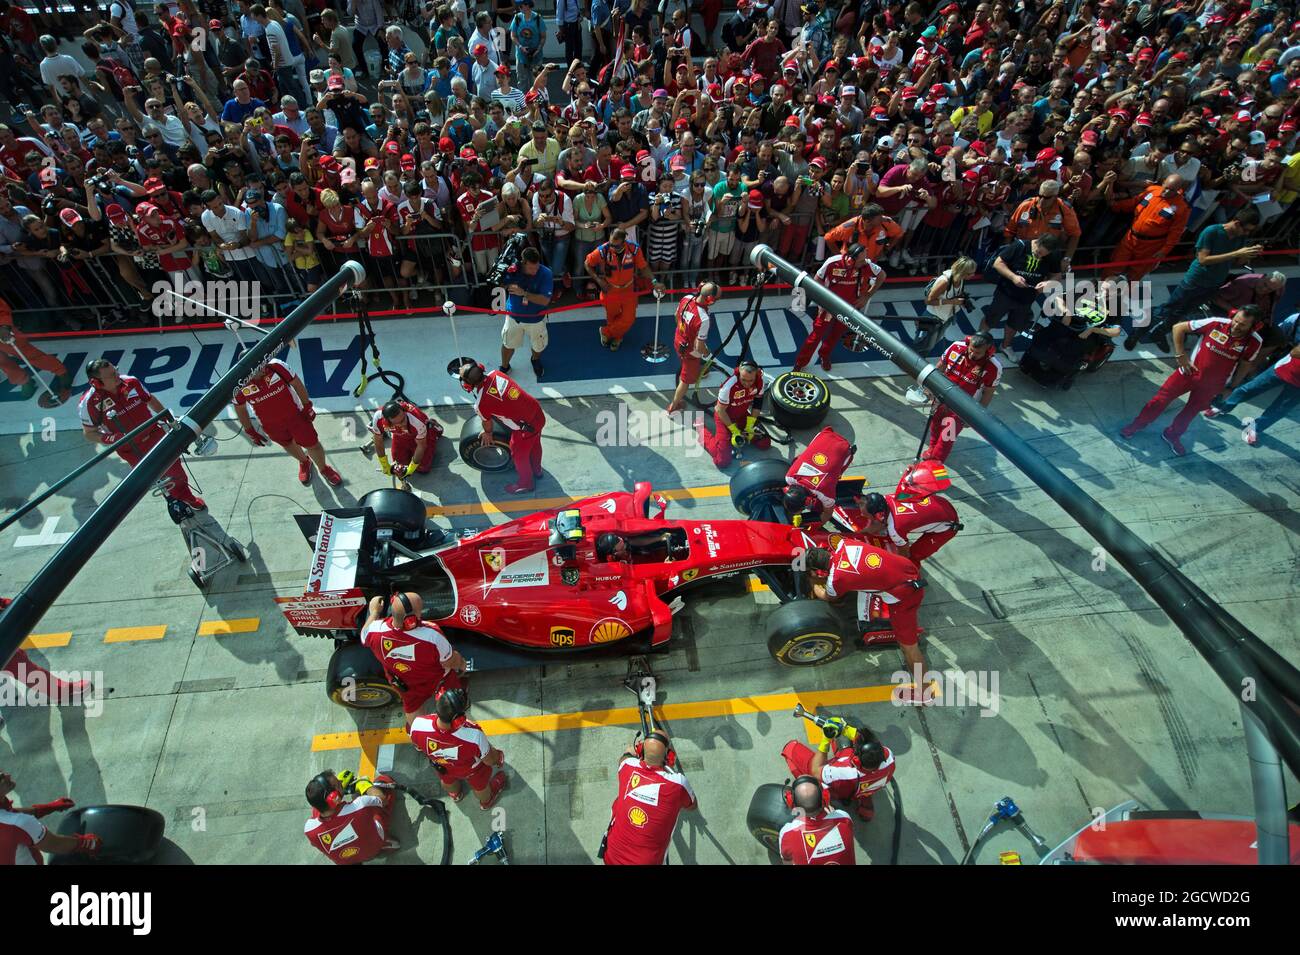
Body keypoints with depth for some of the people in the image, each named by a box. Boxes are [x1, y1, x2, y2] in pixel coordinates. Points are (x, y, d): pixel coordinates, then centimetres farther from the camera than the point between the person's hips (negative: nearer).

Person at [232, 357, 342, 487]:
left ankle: (323, 469, 38)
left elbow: (297, 384, -11)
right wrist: (250, 432, 3)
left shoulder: (276, 366, -28)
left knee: (312, 444, 8)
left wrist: (307, 406, -3)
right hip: (272, 425, 2)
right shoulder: (240, 386, -23)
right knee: (289, 445, 24)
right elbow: (240, 408, -4)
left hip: (295, 414, -1)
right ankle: (304, 462, 57)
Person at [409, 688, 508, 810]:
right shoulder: (474, 734, -46)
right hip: (473, 770, -2)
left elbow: (418, 748, -12)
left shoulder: (417, 725, -39)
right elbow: (490, 761, -23)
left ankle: (454, 793, 71)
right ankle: (486, 801, 65)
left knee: (447, 779, 39)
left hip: (441, 766, 2)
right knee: (480, 785, 34)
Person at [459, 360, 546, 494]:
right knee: (534, 444, 32)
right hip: (538, 413, 7)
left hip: (526, 428, -7)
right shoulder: (495, 374, -6)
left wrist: (488, 435, 24)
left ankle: (525, 484, 46)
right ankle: (536, 470, 60)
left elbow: (487, 423, 1)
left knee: (519, 455, 21)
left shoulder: (481, 404, -21)